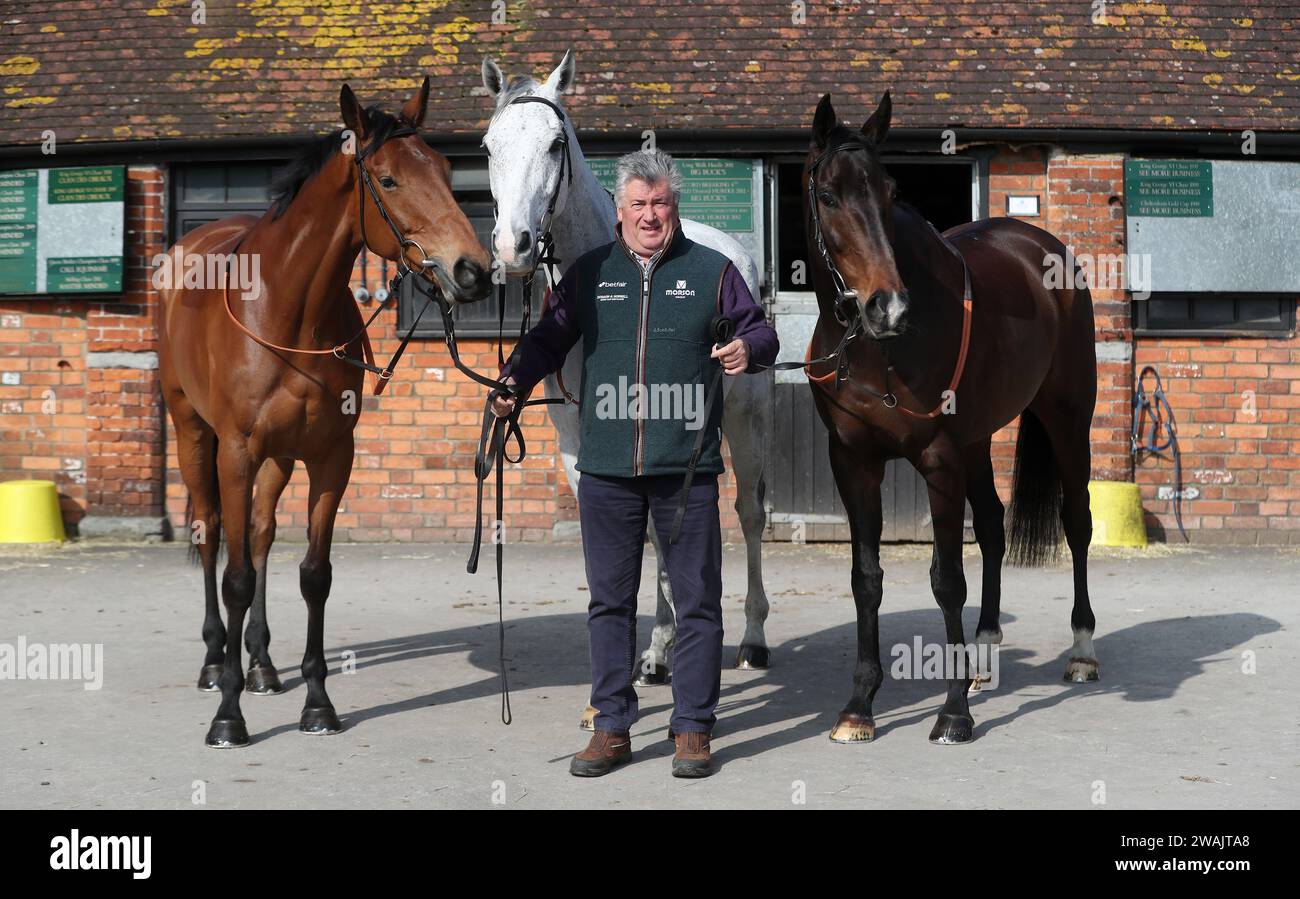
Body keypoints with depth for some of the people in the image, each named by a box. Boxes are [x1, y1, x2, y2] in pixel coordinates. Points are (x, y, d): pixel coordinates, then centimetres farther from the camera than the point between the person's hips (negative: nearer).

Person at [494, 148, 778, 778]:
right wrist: (513, 382, -6)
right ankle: (612, 728, 19)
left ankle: (693, 730, 14)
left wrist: (749, 349, -16)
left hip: (687, 467, -2)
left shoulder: (711, 270, 4)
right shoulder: (589, 273, 9)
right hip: (606, 467, 2)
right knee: (610, 600, 9)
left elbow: (760, 331, 7)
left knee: (697, 600, 3)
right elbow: (550, 337, 10)